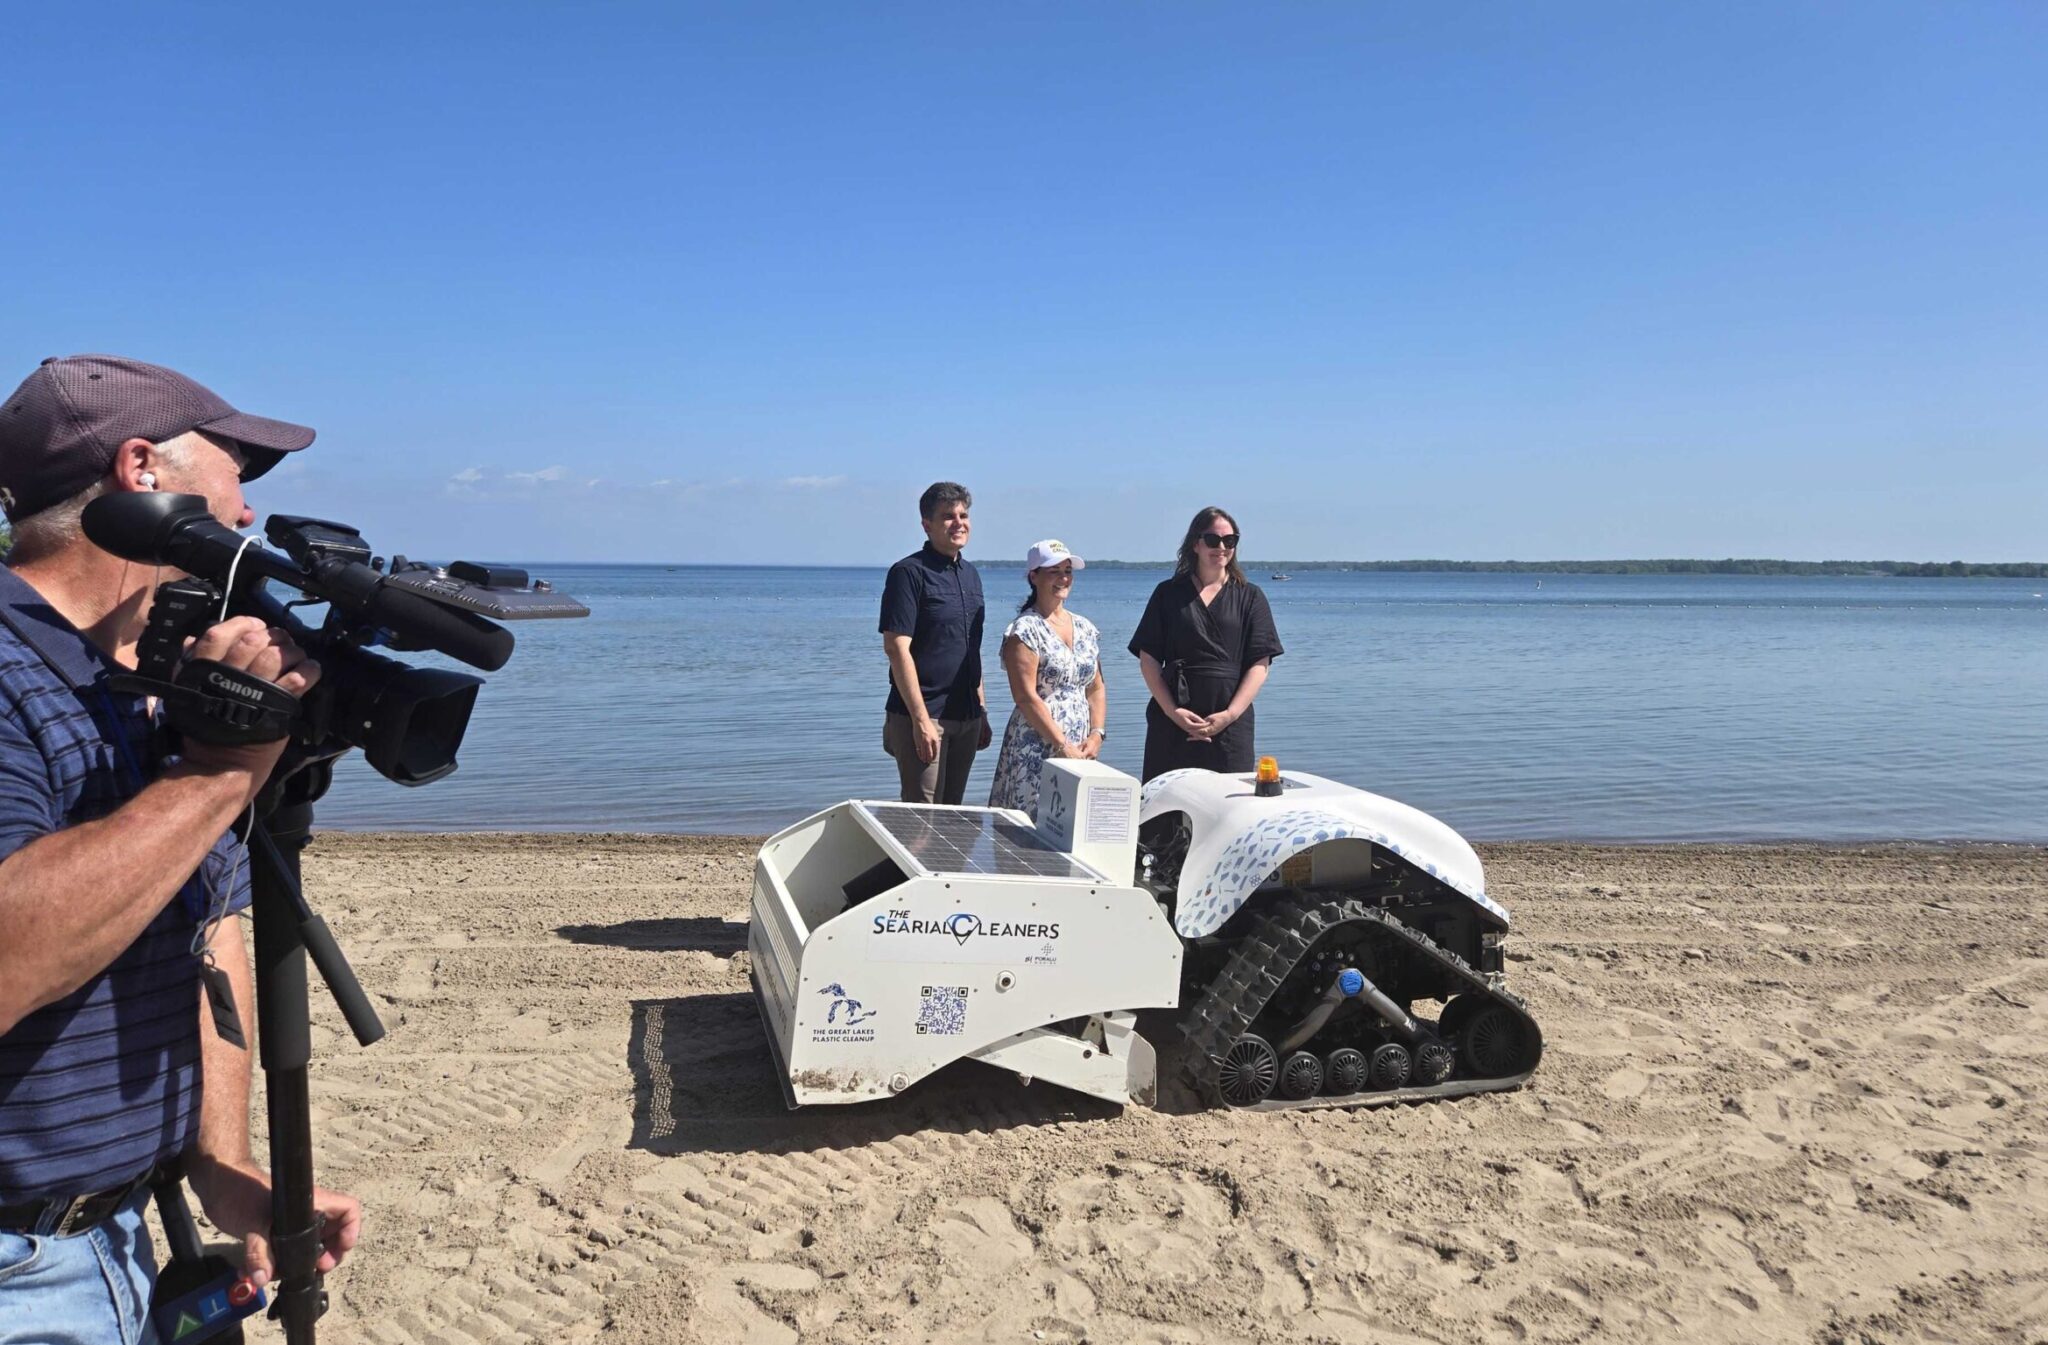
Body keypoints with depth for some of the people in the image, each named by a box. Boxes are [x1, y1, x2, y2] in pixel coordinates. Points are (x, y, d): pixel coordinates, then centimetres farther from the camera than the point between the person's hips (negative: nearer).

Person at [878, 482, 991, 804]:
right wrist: (920, 719, -20)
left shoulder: (971, 575, 14)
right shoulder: (909, 573, -9)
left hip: (966, 717, 7)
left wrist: (982, 711, 16)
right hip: (922, 716, -7)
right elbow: (897, 648, -16)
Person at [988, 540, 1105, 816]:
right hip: (1036, 751, -6)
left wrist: (1096, 735, 1)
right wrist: (1063, 746, -15)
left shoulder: (1086, 629, 14)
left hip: (1080, 751, 6)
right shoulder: (1025, 630, -6)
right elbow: (1026, 697, -13)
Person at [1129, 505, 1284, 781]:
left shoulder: (1249, 597, 10)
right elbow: (1148, 659, 5)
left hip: (1231, 726, 0)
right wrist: (1172, 711, -8)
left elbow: (1259, 665, 3)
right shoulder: (1168, 594, 10)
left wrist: (1229, 715, -10)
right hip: (1171, 724, 0)